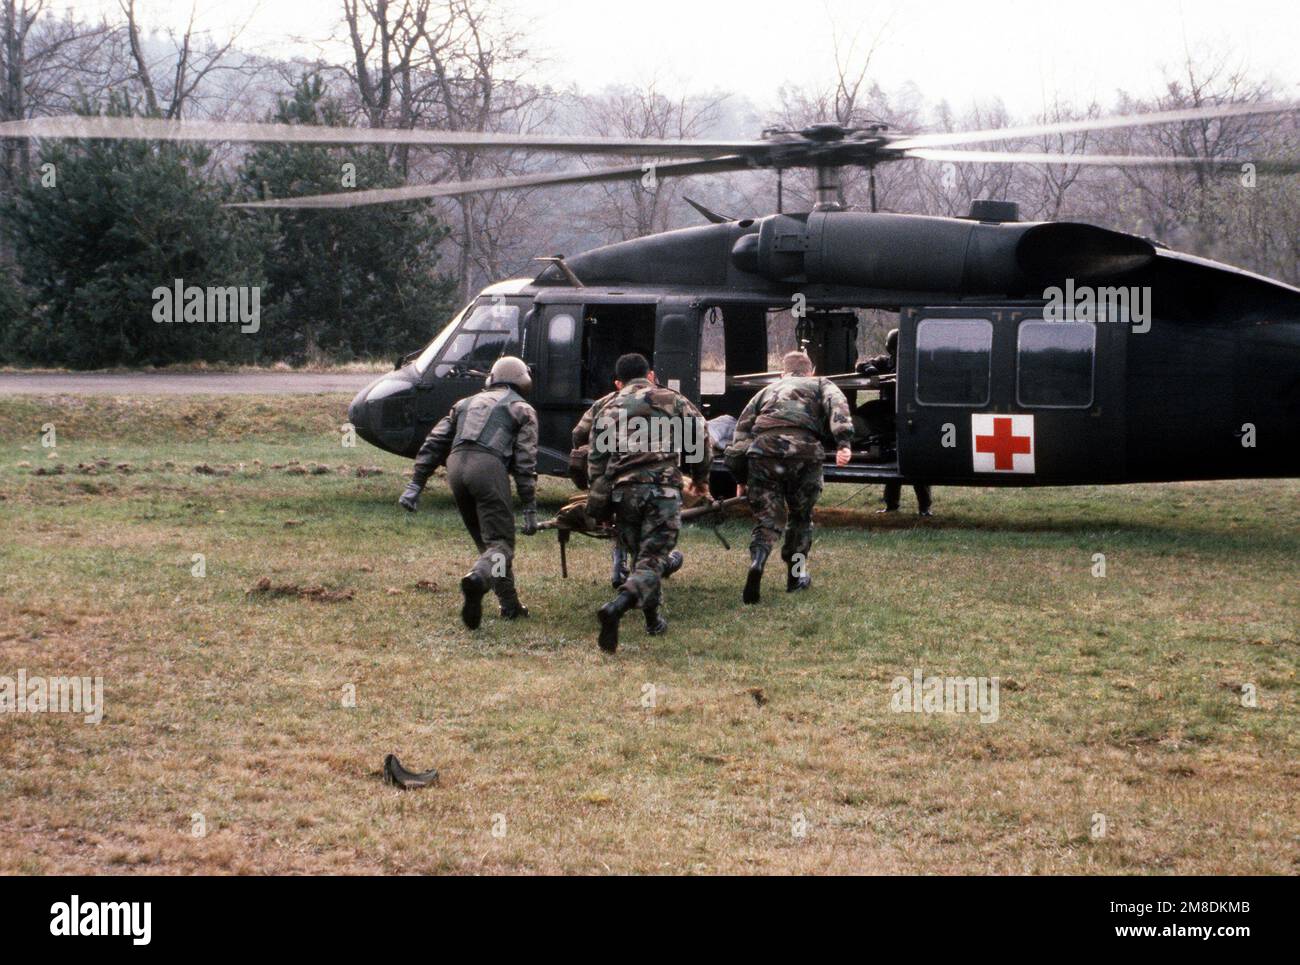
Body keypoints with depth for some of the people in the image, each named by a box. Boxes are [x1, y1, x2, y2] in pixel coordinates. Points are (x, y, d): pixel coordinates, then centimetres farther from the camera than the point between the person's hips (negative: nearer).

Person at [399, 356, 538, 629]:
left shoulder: (467, 403, 30)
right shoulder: (522, 410, 17)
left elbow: (434, 444, 21)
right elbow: (525, 463, 5)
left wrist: (415, 484, 19)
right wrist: (530, 509, 4)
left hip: (456, 465, 5)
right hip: (488, 466, -5)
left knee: (485, 541, 18)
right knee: (500, 543, -6)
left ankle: (510, 604, 17)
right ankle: (477, 578, -38)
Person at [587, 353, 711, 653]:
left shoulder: (608, 410, 19)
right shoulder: (672, 400, 15)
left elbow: (596, 461, 15)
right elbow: (701, 439, 13)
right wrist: (700, 479, 27)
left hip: (623, 491, 3)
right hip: (663, 487, -3)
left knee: (639, 556, 21)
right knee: (652, 560, -7)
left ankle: (654, 620, 27)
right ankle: (617, 606, -30)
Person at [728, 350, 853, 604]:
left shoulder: (768, 390, 34)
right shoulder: (820, 385, 28)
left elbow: (742, 428, 21)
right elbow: (837, 406, 4)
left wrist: (740, 475, 15)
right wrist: (844, 443, -10)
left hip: (763, 449, 1)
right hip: (803, 449, -1)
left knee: (768, 519, 6)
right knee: (801, 516, 20)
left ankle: (757, 562, -21)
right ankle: (796, 576, 26)